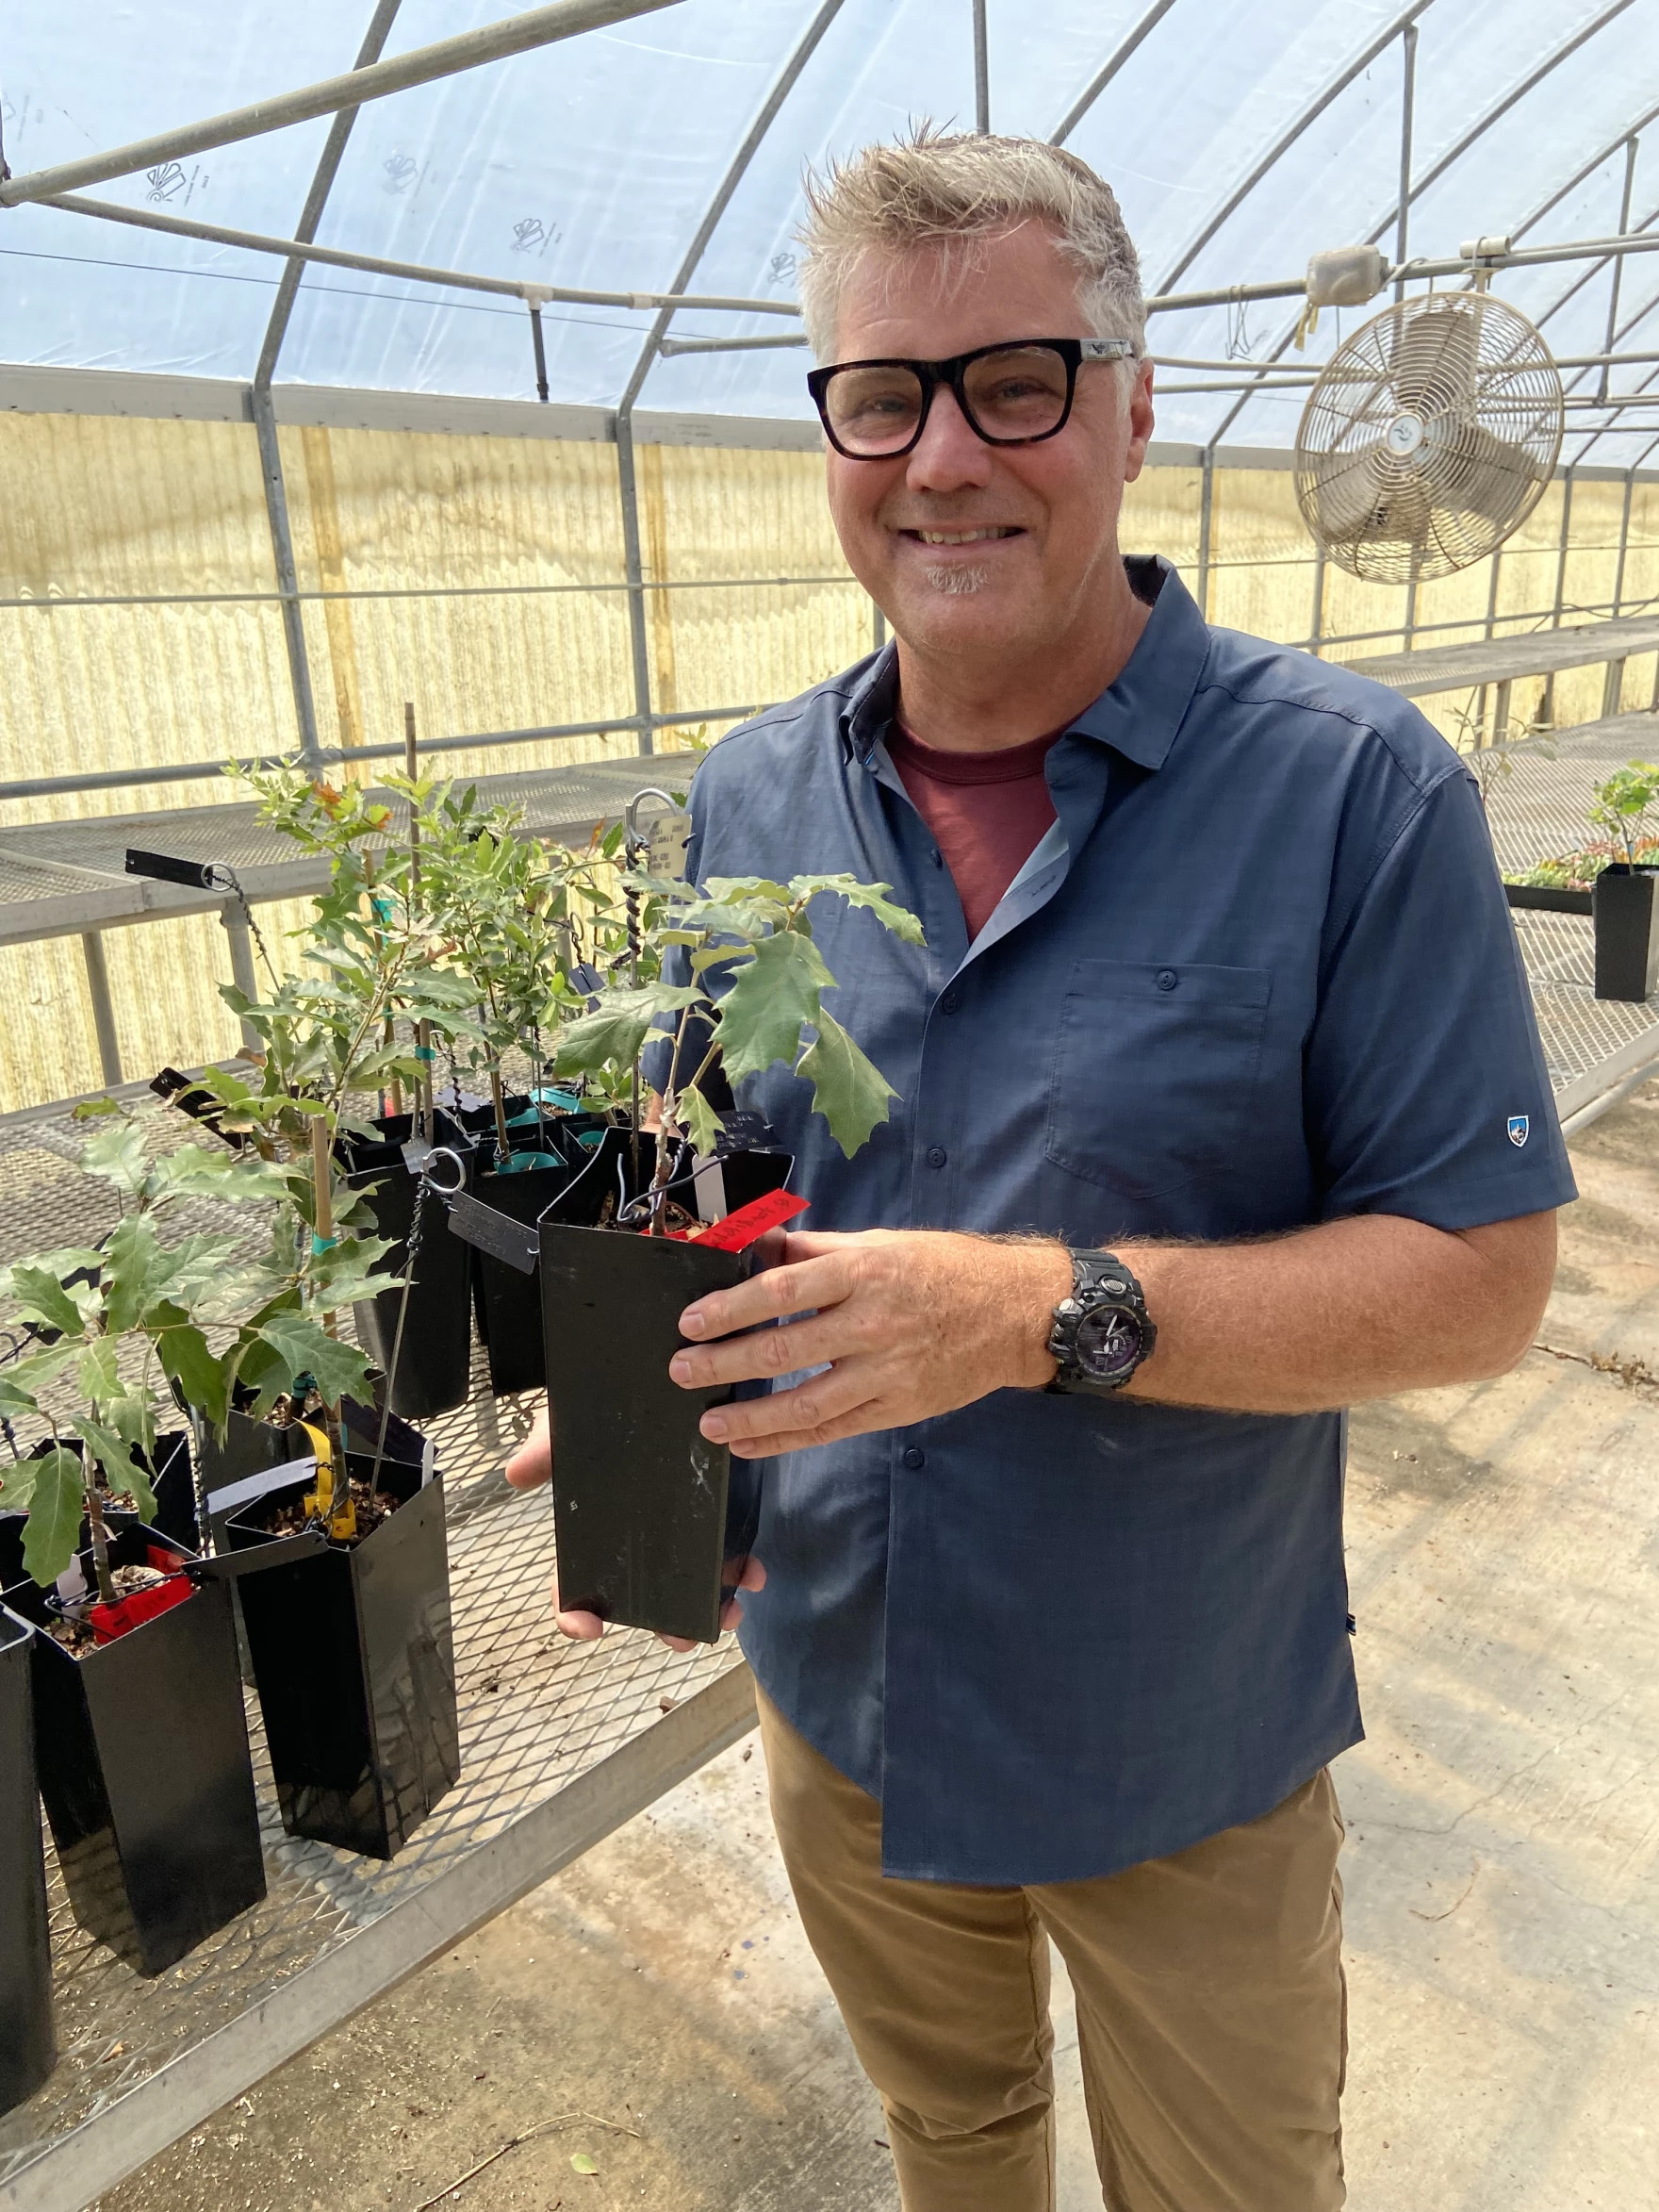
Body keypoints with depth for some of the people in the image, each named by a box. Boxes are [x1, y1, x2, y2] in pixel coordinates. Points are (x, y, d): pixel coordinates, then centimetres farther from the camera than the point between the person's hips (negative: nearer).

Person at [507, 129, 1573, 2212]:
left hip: (1186, 1743, -3)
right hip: (837, 1695, 4)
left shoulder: (1347, 788, -18)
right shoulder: (744, 803, -4)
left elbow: (1479, 1279, -18)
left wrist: (1055, 1307, -32)